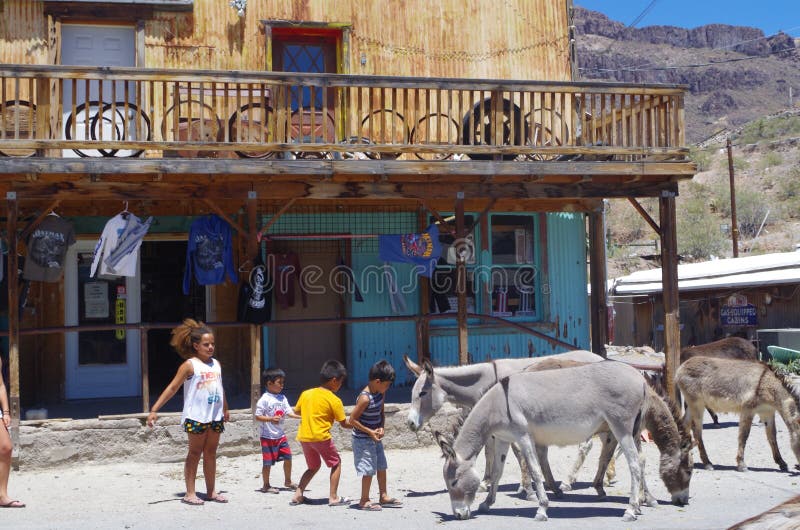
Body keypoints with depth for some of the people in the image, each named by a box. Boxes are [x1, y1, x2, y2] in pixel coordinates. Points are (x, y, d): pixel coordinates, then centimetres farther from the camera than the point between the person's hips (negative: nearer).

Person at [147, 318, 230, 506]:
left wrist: (225, 410, 34)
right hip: (196, 417, -5)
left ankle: (211, 492, 18)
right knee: (195, 453, 1)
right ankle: (190, 493, 7)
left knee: (211, 453, 11)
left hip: (215, 416, 5)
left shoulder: (216, 364, 11)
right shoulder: (190, 365, -7)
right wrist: (154, 410, -15)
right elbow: (172, 388, -9)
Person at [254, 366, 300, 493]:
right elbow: (258, 416, -14)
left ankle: (288, 481, 28)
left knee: (287, 457, 10)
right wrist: (271, 419, -28)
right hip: (268, 436, -7)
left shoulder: (282, 398, 6)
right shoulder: (264, 400, -14)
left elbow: (289, 412, 2)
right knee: (268, 462, 1)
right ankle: (266, 485, 16)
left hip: (281, 435, 7)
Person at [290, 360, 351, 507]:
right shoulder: (334, 400, -8)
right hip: (321, 437, -6)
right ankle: (333, 497, 7)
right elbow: (344, 423, -5)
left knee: (313, 466, 23)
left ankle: (298, 495, 15)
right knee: (336, 463, 12)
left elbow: (297, 411, 19)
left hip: (304, 437, 6)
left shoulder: (306, 393, 8)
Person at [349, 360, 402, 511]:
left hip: (375, 437, 9)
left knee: (382, 466, 15)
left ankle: (383, 496, 28)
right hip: (363, 439, -9)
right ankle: (364, 501, 13)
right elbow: (352, 419, -22)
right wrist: (370, 432, -19)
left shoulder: (380, 393, 0)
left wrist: (381, 427, -5)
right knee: (369, 469, -2)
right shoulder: (365, 398, -25)